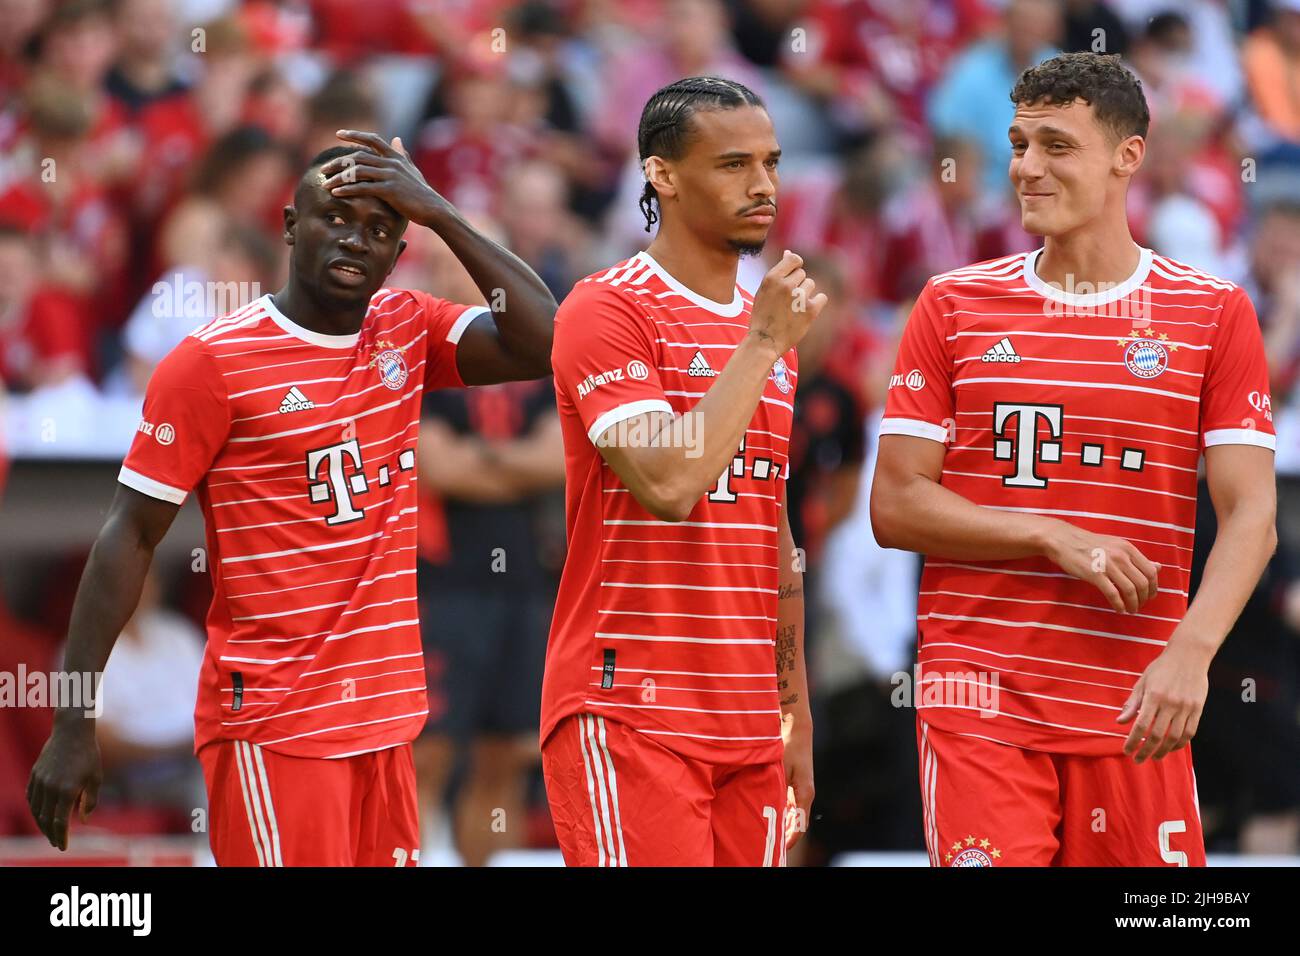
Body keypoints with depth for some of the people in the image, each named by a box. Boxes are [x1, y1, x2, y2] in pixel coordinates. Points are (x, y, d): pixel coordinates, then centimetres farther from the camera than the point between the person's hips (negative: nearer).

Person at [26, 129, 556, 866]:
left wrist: (441, 215, -7)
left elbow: (545, 343, -6)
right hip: (273, 728, -5)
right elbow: (131, 537, -7)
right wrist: (74, 726, -12)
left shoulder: (408, 333, 9)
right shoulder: (214, 361, -7)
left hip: (385, 721, 6)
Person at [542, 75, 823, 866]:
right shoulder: (607, 311, -7)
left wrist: (797, 719, 18)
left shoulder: (773, 329, 16)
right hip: (632, 717, -7)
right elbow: (667, 486, -21)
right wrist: (762, 343, -16)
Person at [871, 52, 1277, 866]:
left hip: (1136, 706, 0)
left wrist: (1191, 652, -17)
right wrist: (1056, 537, -9)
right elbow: (895, 507, 3)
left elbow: (1251, 519, -1)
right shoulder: (955, 307, 8)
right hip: (980, 698, 0)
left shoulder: (1214, 315, 5)